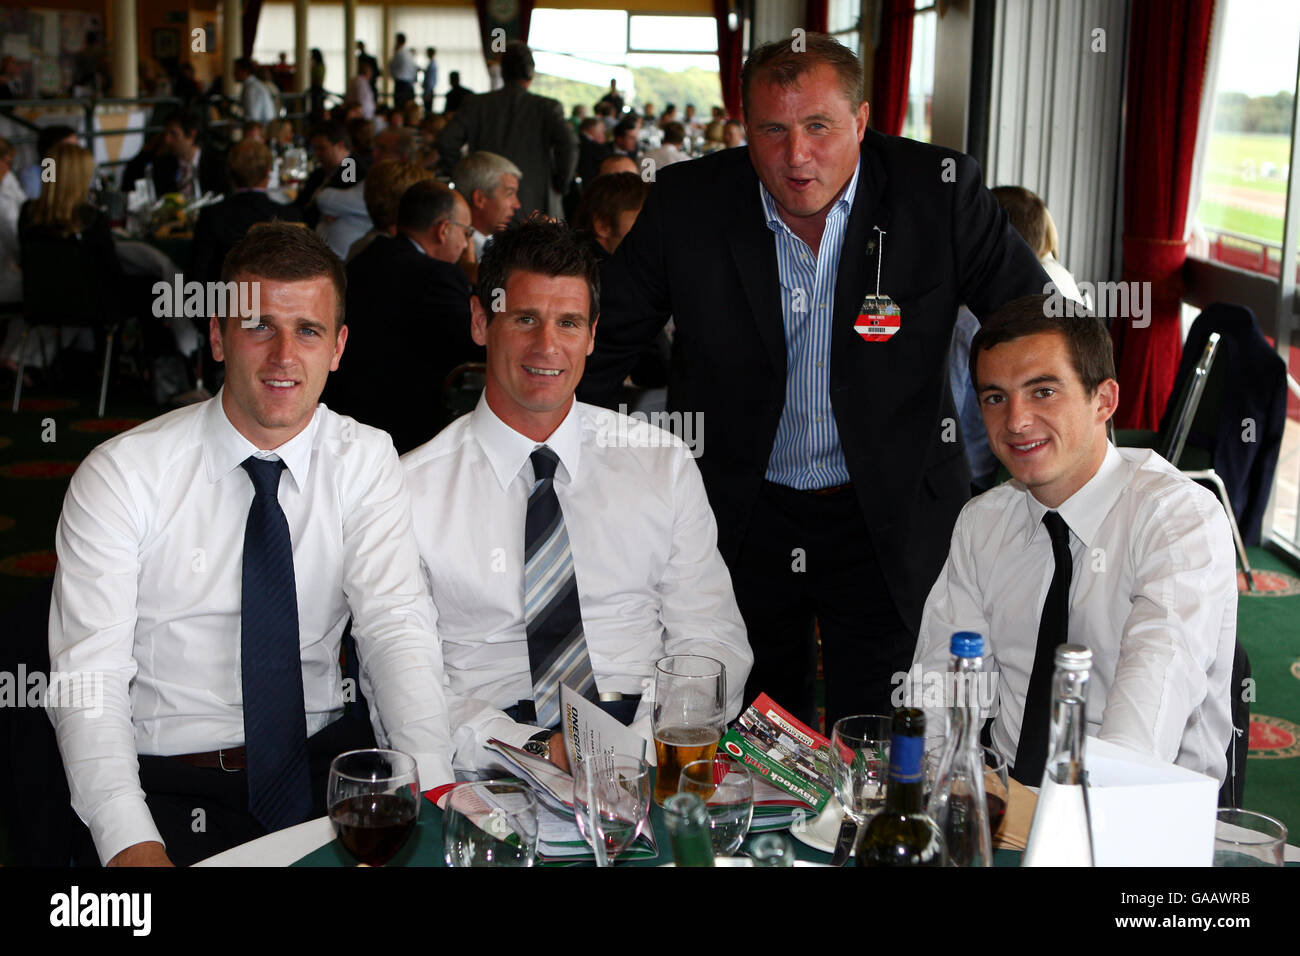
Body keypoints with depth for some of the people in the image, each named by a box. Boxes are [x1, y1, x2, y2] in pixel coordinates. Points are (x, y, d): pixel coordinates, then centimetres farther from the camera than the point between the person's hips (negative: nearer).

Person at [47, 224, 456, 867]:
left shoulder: (365, 463, 2)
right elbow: (88, 676, -11)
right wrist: (131, 842, -27)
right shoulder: (121, 476, -6)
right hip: (171, 784, -2)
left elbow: (396, 627, -9)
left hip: (326, 761, 2)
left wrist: (435, 789, -26)